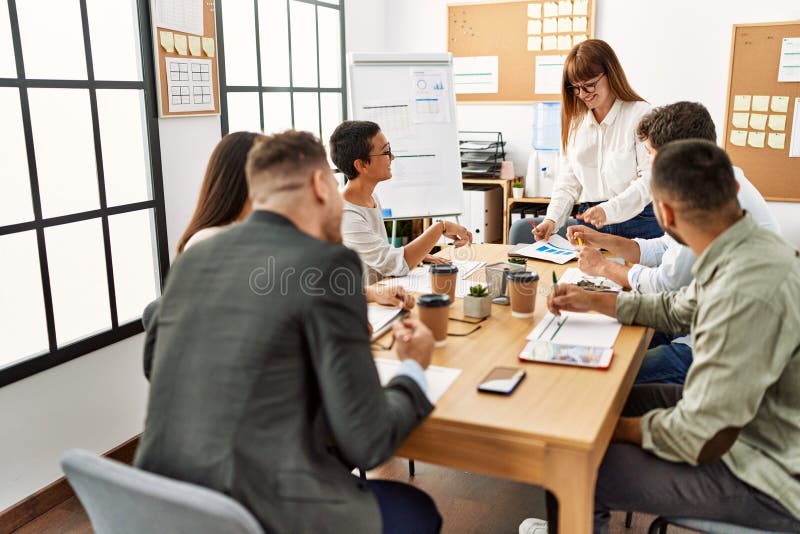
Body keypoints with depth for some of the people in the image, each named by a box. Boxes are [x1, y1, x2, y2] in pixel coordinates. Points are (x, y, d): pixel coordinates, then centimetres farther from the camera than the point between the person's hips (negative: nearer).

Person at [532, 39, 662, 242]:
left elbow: (650, 179, -9)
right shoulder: (575, 122, 16)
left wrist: (609, 210, -22)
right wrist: (552, 220, -2)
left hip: (637, 221, -4)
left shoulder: (640, 114, -1)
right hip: (589, 221, 5)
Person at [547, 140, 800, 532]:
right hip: (742, 420, 9)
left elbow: (702, 441, -27)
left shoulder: (747, 291, -34)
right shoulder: (749, 249, -4)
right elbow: (676, 309, 15)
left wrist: (616, 428, -12)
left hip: (765, 477, -9)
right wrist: (593, 301, 11)